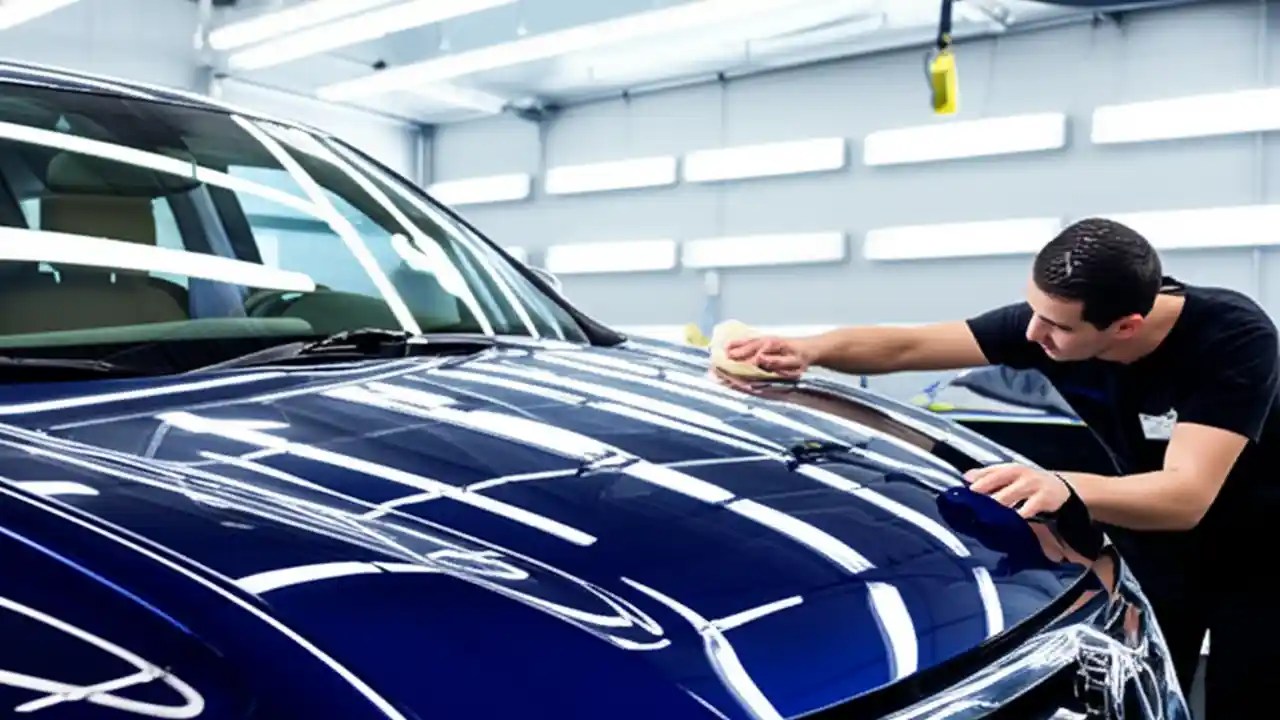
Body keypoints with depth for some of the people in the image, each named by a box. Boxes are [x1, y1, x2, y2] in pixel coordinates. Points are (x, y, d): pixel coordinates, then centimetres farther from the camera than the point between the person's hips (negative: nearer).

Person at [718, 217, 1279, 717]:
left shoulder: (1234, 338, -33)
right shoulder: (1047, 319, -20)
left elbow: (1186, 494, -44)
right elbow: (909, 346, -16)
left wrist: (1063, 489, -61)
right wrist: (809, 349, -34)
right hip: (1151, 550, 4)